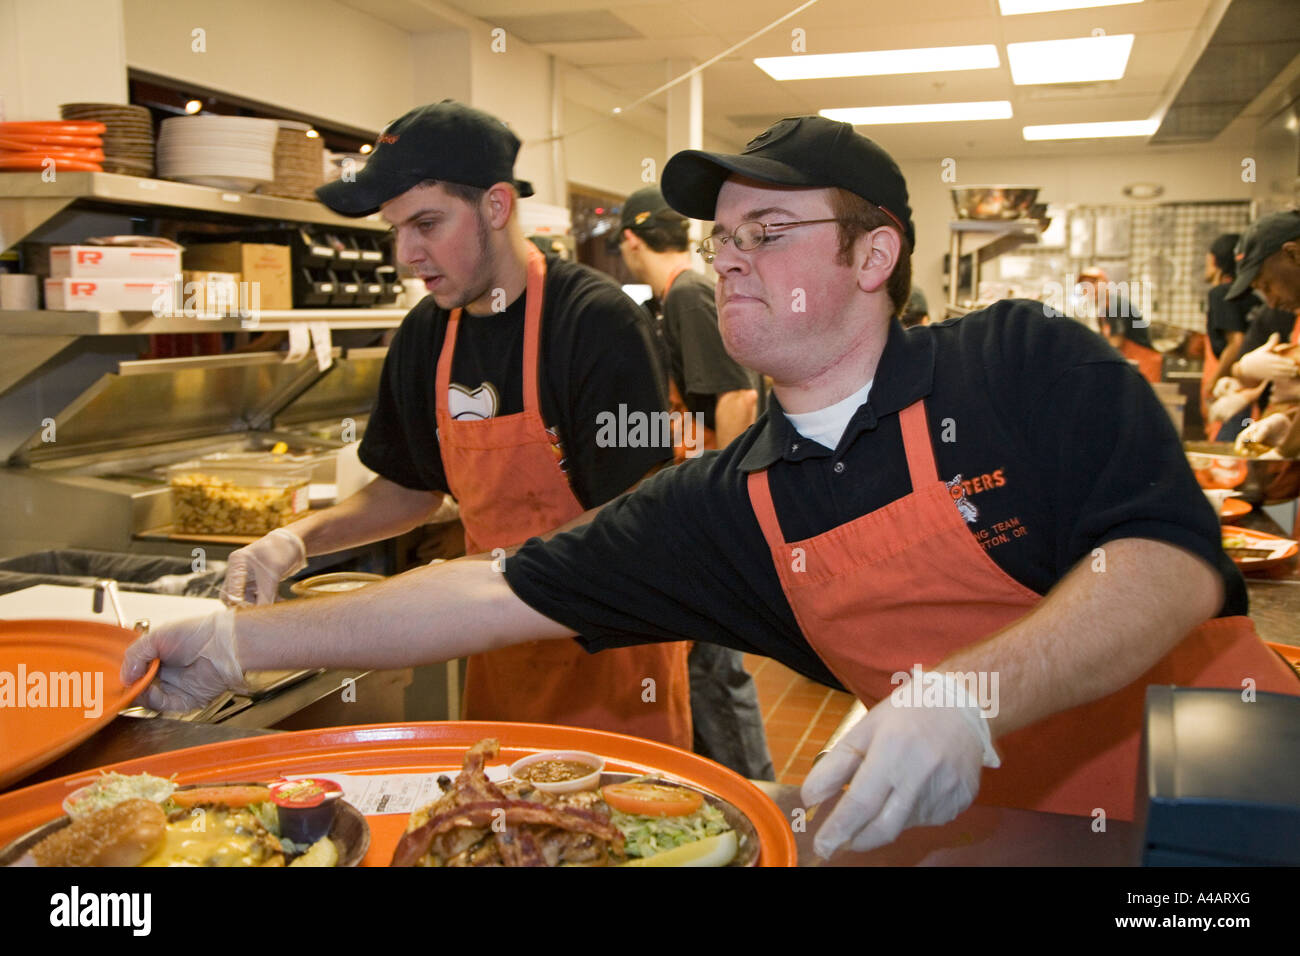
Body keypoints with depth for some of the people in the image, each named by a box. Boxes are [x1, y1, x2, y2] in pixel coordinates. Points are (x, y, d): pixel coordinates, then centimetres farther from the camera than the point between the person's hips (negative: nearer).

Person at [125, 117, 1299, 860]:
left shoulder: (1033, 365, -10)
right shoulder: (725, 506, -2)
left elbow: (1176, 562, -19)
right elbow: (498, 596, -2)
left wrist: (974, 691, -35)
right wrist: (244, 638, -4)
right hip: (1014, 825, 3)